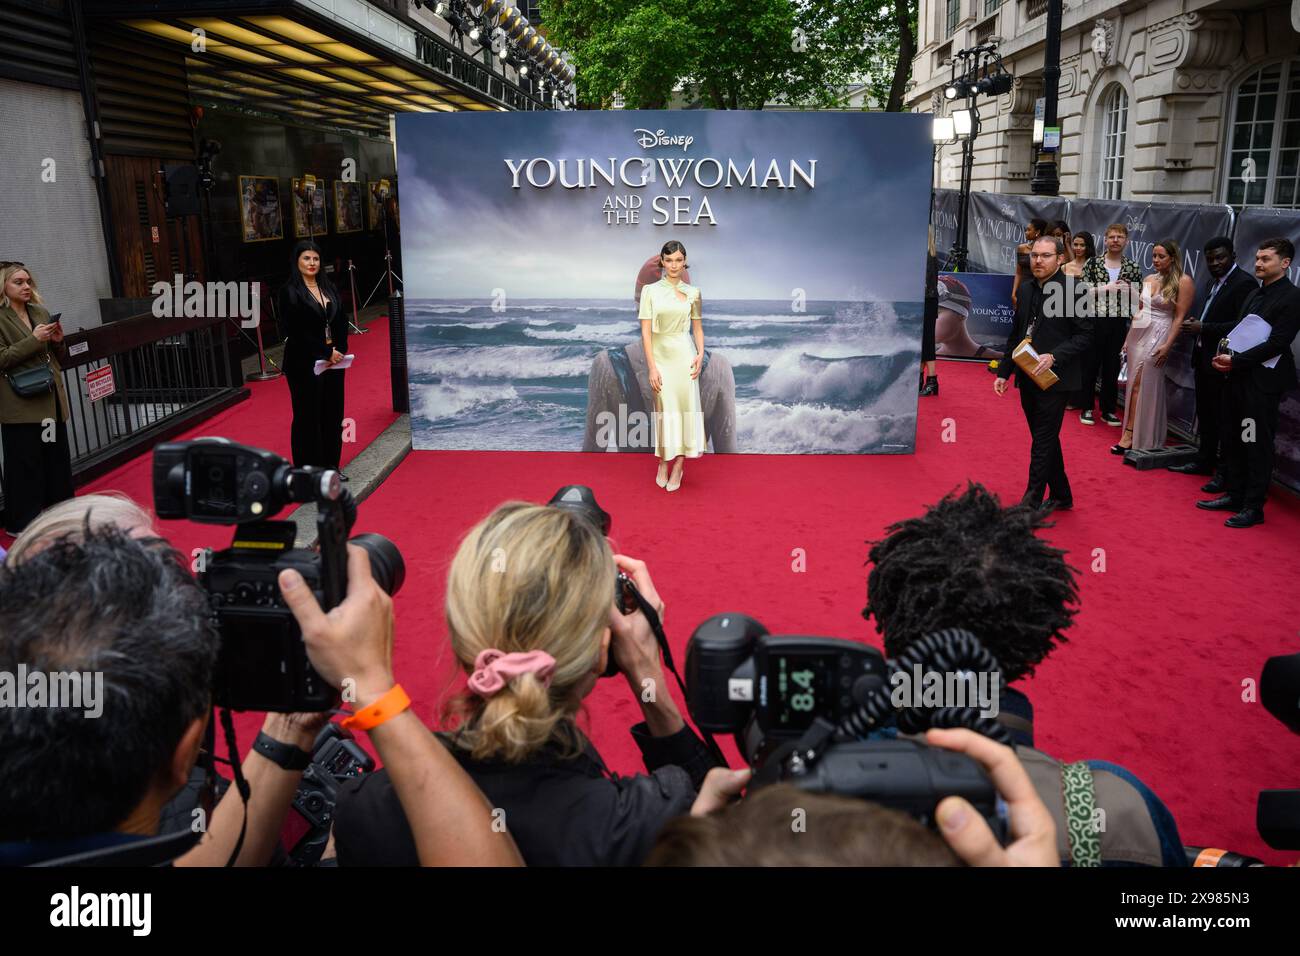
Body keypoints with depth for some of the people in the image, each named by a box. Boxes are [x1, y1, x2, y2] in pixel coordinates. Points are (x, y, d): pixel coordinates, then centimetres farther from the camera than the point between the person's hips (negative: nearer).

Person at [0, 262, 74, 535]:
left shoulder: (40, 313, 14)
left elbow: (60, 359, 19)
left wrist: (58, 342, -2)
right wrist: (34, 340, -18)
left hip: (52, 400, 6)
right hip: (22, 405, -6)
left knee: (58, 460, 11)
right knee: (26, 465, 0)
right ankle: (22, 522, 10)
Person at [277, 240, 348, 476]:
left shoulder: (328, 287, 11)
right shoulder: (290, 292, -8)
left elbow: (342, 322, 10)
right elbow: (296, 331, -15)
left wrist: (340, 350, -6)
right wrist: (326, 353, -16)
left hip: (334, 360, 6)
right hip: (305, 364, -6)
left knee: (333, 414, 11)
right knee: (309, 416, 1)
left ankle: (330, 466, 24)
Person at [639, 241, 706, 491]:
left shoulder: (692, 292, 5)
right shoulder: (650, 291, -1)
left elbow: (697, 328, 11)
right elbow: (646, 331, -4)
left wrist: (700, 354, -7)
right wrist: (651, 366, -10)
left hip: (684, 355, 1)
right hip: (660, 355, -1)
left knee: (685, 406, 0)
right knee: (664, 408, 2)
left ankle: (678, 466, 9)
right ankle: (663, 464, 16)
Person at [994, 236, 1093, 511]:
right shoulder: (1027, 291, 12)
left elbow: (1085, 335, -11)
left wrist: (1054, 357, -22)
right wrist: (1003, 372, 13)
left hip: (1055, 379, -7)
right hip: (1028, 379, 7)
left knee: (1043, 442, -5)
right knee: (1045, 439, 15)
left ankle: (1031, 502, -1)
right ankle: (1061, 496, 27)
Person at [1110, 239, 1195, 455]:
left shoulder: (1183, 281, -6)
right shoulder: (1148, 279, 12)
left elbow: (1180, 317, -10)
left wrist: (1168, 345, -16)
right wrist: (1128, 338, 14)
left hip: (1158, 336, -6)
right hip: (1137, 333, 6)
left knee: (1140, 384, -7)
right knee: (1134, 383, 5)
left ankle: (1130, 435, -3)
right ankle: (1131, 434, 9)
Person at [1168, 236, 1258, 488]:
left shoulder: (1244, 283, -14)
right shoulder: (1213, 282, 15)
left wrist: (1203, 328, -22)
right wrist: (1194, 325, 1)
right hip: (1203, 359, 9)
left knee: (1224, 420, -2)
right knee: (1205, 414, 18)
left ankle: (1225, 472, 5)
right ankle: (1205, 461, 30)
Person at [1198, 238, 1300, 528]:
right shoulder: (1255, 294, 15)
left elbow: (1276, 343, -18)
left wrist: (1235, 361, -17)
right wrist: (1226, 357, -1)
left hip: (1263, 381, -8)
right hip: (1239, 376, 8)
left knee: (1257, 445, -1)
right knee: (1234, 439, 14)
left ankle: (1253, 507, 7)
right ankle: (1233, 495, 26)